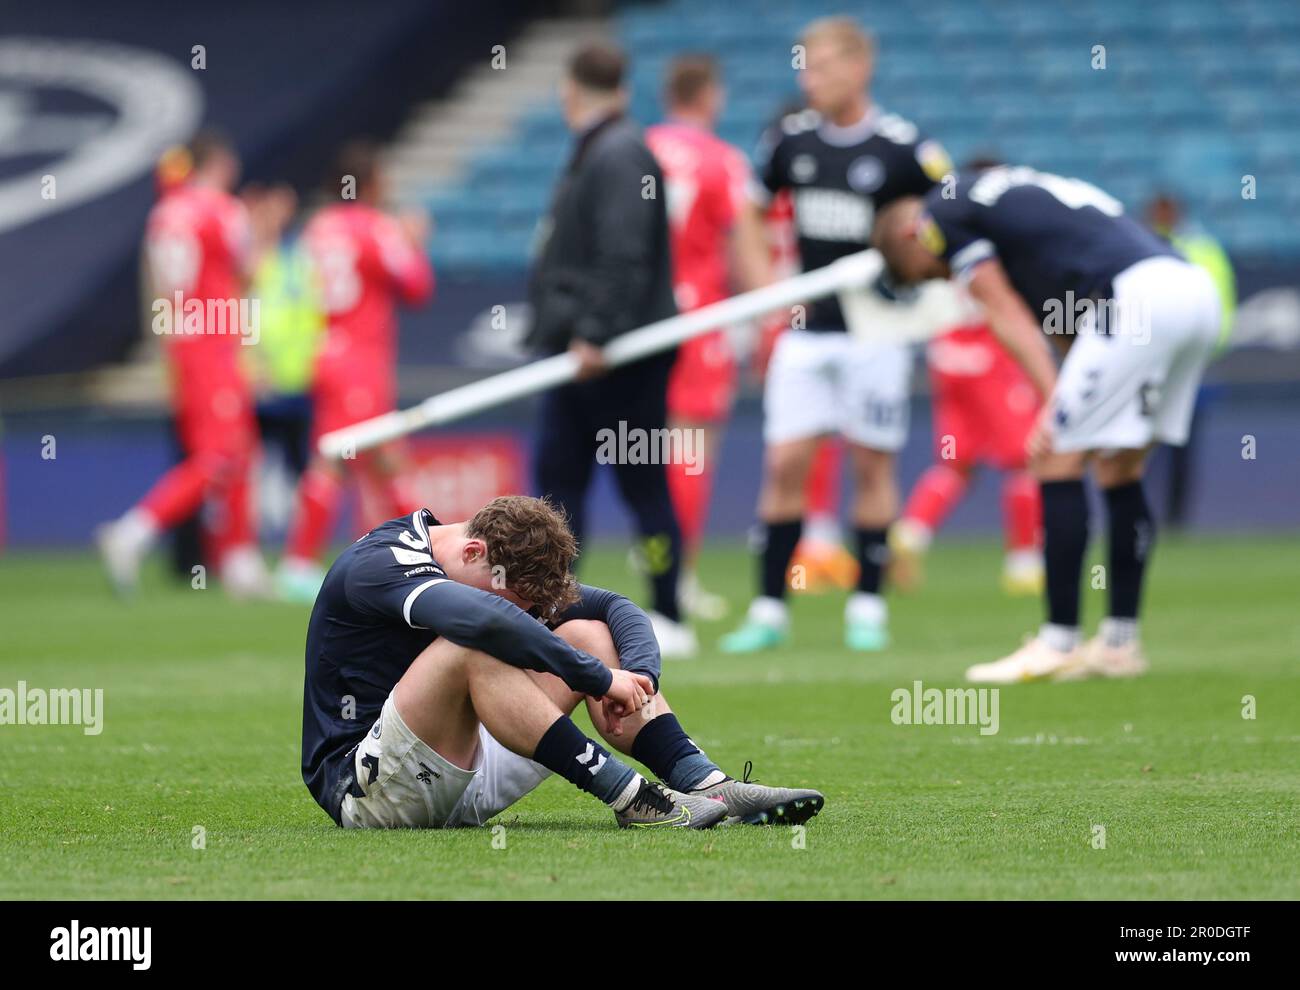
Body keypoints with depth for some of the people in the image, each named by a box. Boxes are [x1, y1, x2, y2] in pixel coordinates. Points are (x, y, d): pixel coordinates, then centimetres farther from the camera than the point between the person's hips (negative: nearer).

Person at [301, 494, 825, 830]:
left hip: (461, 781, 8)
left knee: (586, 634, 0)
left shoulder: (507, 568, 7)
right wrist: (601, 679, -32)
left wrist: (636, 676, -15)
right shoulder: (378, 564, -20)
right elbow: (485, 619, -37)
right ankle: (628, 796, -32)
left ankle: (708, 786, -14)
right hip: (363, 786, -8)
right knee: (468, 650, -33)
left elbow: (616, 608, 7)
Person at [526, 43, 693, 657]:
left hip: (621, 355, -10)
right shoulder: (591, 153, 17)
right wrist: (557, 330, 19)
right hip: (579, 352, 10)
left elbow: (624, 256, -23)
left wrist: (596, 333, -25)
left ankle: (669, 622, 0)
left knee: (641, 482, -4)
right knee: (558, 475, 7)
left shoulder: (620, 156, -14)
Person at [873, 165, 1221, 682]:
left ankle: (1058, 643, -1)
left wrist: (1055, 403, -6)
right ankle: (1119, 643, 18)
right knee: (1119, 471, 16)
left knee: (1058, 461, -1)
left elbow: (1008, 316, 0)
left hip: (1134, 293, -9)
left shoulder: (943, 213, 9)